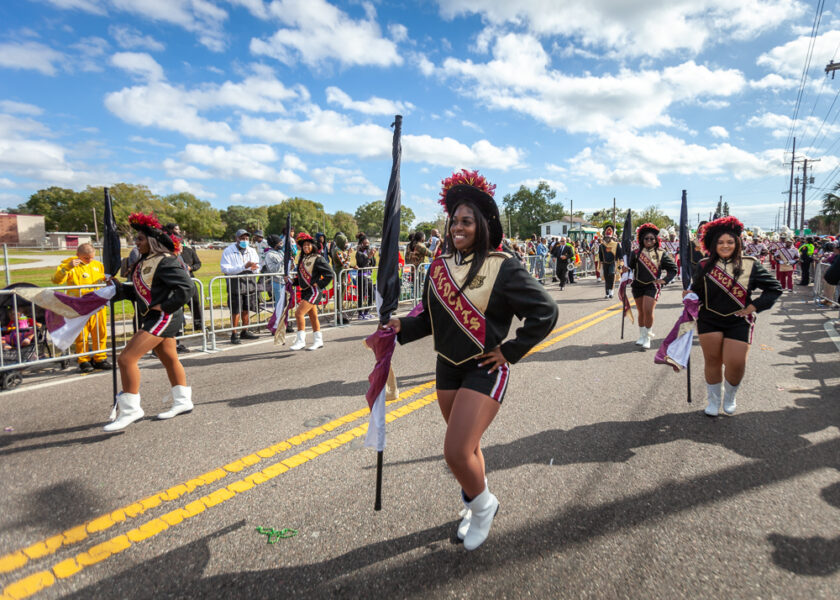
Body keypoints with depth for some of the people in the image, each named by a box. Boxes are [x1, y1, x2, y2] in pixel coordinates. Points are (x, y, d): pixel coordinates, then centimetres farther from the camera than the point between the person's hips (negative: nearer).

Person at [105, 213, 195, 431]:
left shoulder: (166, 262, -17)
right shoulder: (144, 262, 11)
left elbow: (186, 287, -22)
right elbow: (138, 292, 15)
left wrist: (164, 306, -21)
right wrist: (118, 288, 1)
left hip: (164, 317, -10)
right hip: (153, 318, 10)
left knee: (126, 359, -13)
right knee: (170, 359, 18)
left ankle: (130, 409, -3)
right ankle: (182, 401, 32)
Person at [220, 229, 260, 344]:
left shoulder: (252, 251, 12)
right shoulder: (228, 251, -5)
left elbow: (257, 268, 15)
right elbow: (225, 269, -15)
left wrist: (254, 268, -11)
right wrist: (244, 267, -20)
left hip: (249, 282, 5)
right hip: (235, 283, -5)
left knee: (246, 309, 11)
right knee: (236, 311, -5)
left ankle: (245, 332, 23)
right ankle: (234, 335, 3)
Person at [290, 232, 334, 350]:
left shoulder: (317, 259, -10)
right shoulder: (302, 259, 12)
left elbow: (329, 273, -10)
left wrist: (319, 284, -13)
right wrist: (293, 281, 5)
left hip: (313, 291, -8)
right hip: (305, 291, 8)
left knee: (299, 313, -16)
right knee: (313, 316, 13)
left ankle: (301, 341, -8)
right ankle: (318, 340, 23)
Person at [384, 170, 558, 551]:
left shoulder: (502, 267, -13)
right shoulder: (440, 266, 3)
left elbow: (545, 312, -10)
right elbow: (430, 317, 9)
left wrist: (511, 351, -11)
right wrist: (402, 327, -9)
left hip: (484, 370, -6)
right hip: (447, 367, 6)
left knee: (456, 452, -12)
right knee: (466, 447, 19)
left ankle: (482, 504, 20)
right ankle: (476, 506, 45)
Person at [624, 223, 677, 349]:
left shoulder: (661, 254, 2)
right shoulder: (636, 253, 2)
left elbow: (673, 268, 9)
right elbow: (631, 266, -1)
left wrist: (665, 280, -3)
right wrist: (626, 269, -24)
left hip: (652, 286, -2)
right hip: (638, 285, 2)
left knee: (648, 311, -14)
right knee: (641, 312, 11)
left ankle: (647, 337, -1)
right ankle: (641, 336, 26)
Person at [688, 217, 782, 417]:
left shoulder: (750, 265, -2)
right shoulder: (705, 265, 2)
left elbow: (774, 288, 4)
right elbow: (697, 291, 8)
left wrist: (754, 306, -4)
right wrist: (690, 294, -13)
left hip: (739, 322, -1)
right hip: (709, 320, 1)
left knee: (736, 364, -6)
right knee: (712, 360, 4)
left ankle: (729, 398, 23)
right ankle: (713, 401, 24)